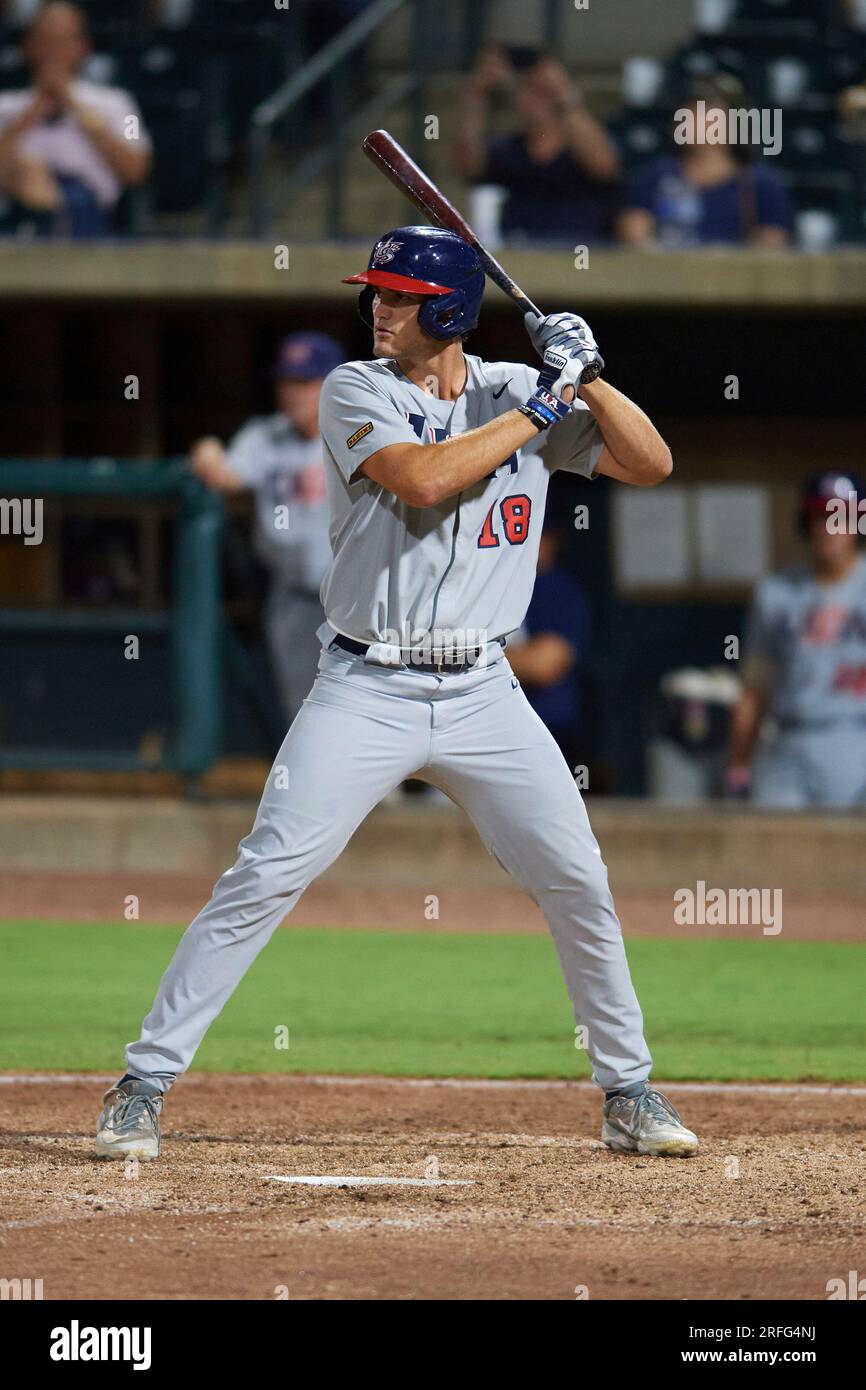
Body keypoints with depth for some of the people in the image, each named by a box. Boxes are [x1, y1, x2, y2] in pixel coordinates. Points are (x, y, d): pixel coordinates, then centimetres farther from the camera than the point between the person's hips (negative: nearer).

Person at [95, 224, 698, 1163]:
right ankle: (143, 1086, -5)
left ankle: (629, 1094, 17)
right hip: (366, 690, -3)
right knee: (261, 881, -11)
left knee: (579, 887, 2)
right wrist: (536, 412, -16)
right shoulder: (357, 391, -4)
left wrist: (586, 379, -11)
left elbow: (651, 464, 3)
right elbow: (420, 478, -23)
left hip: (483, 695, 3)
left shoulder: (518, 390, 5)